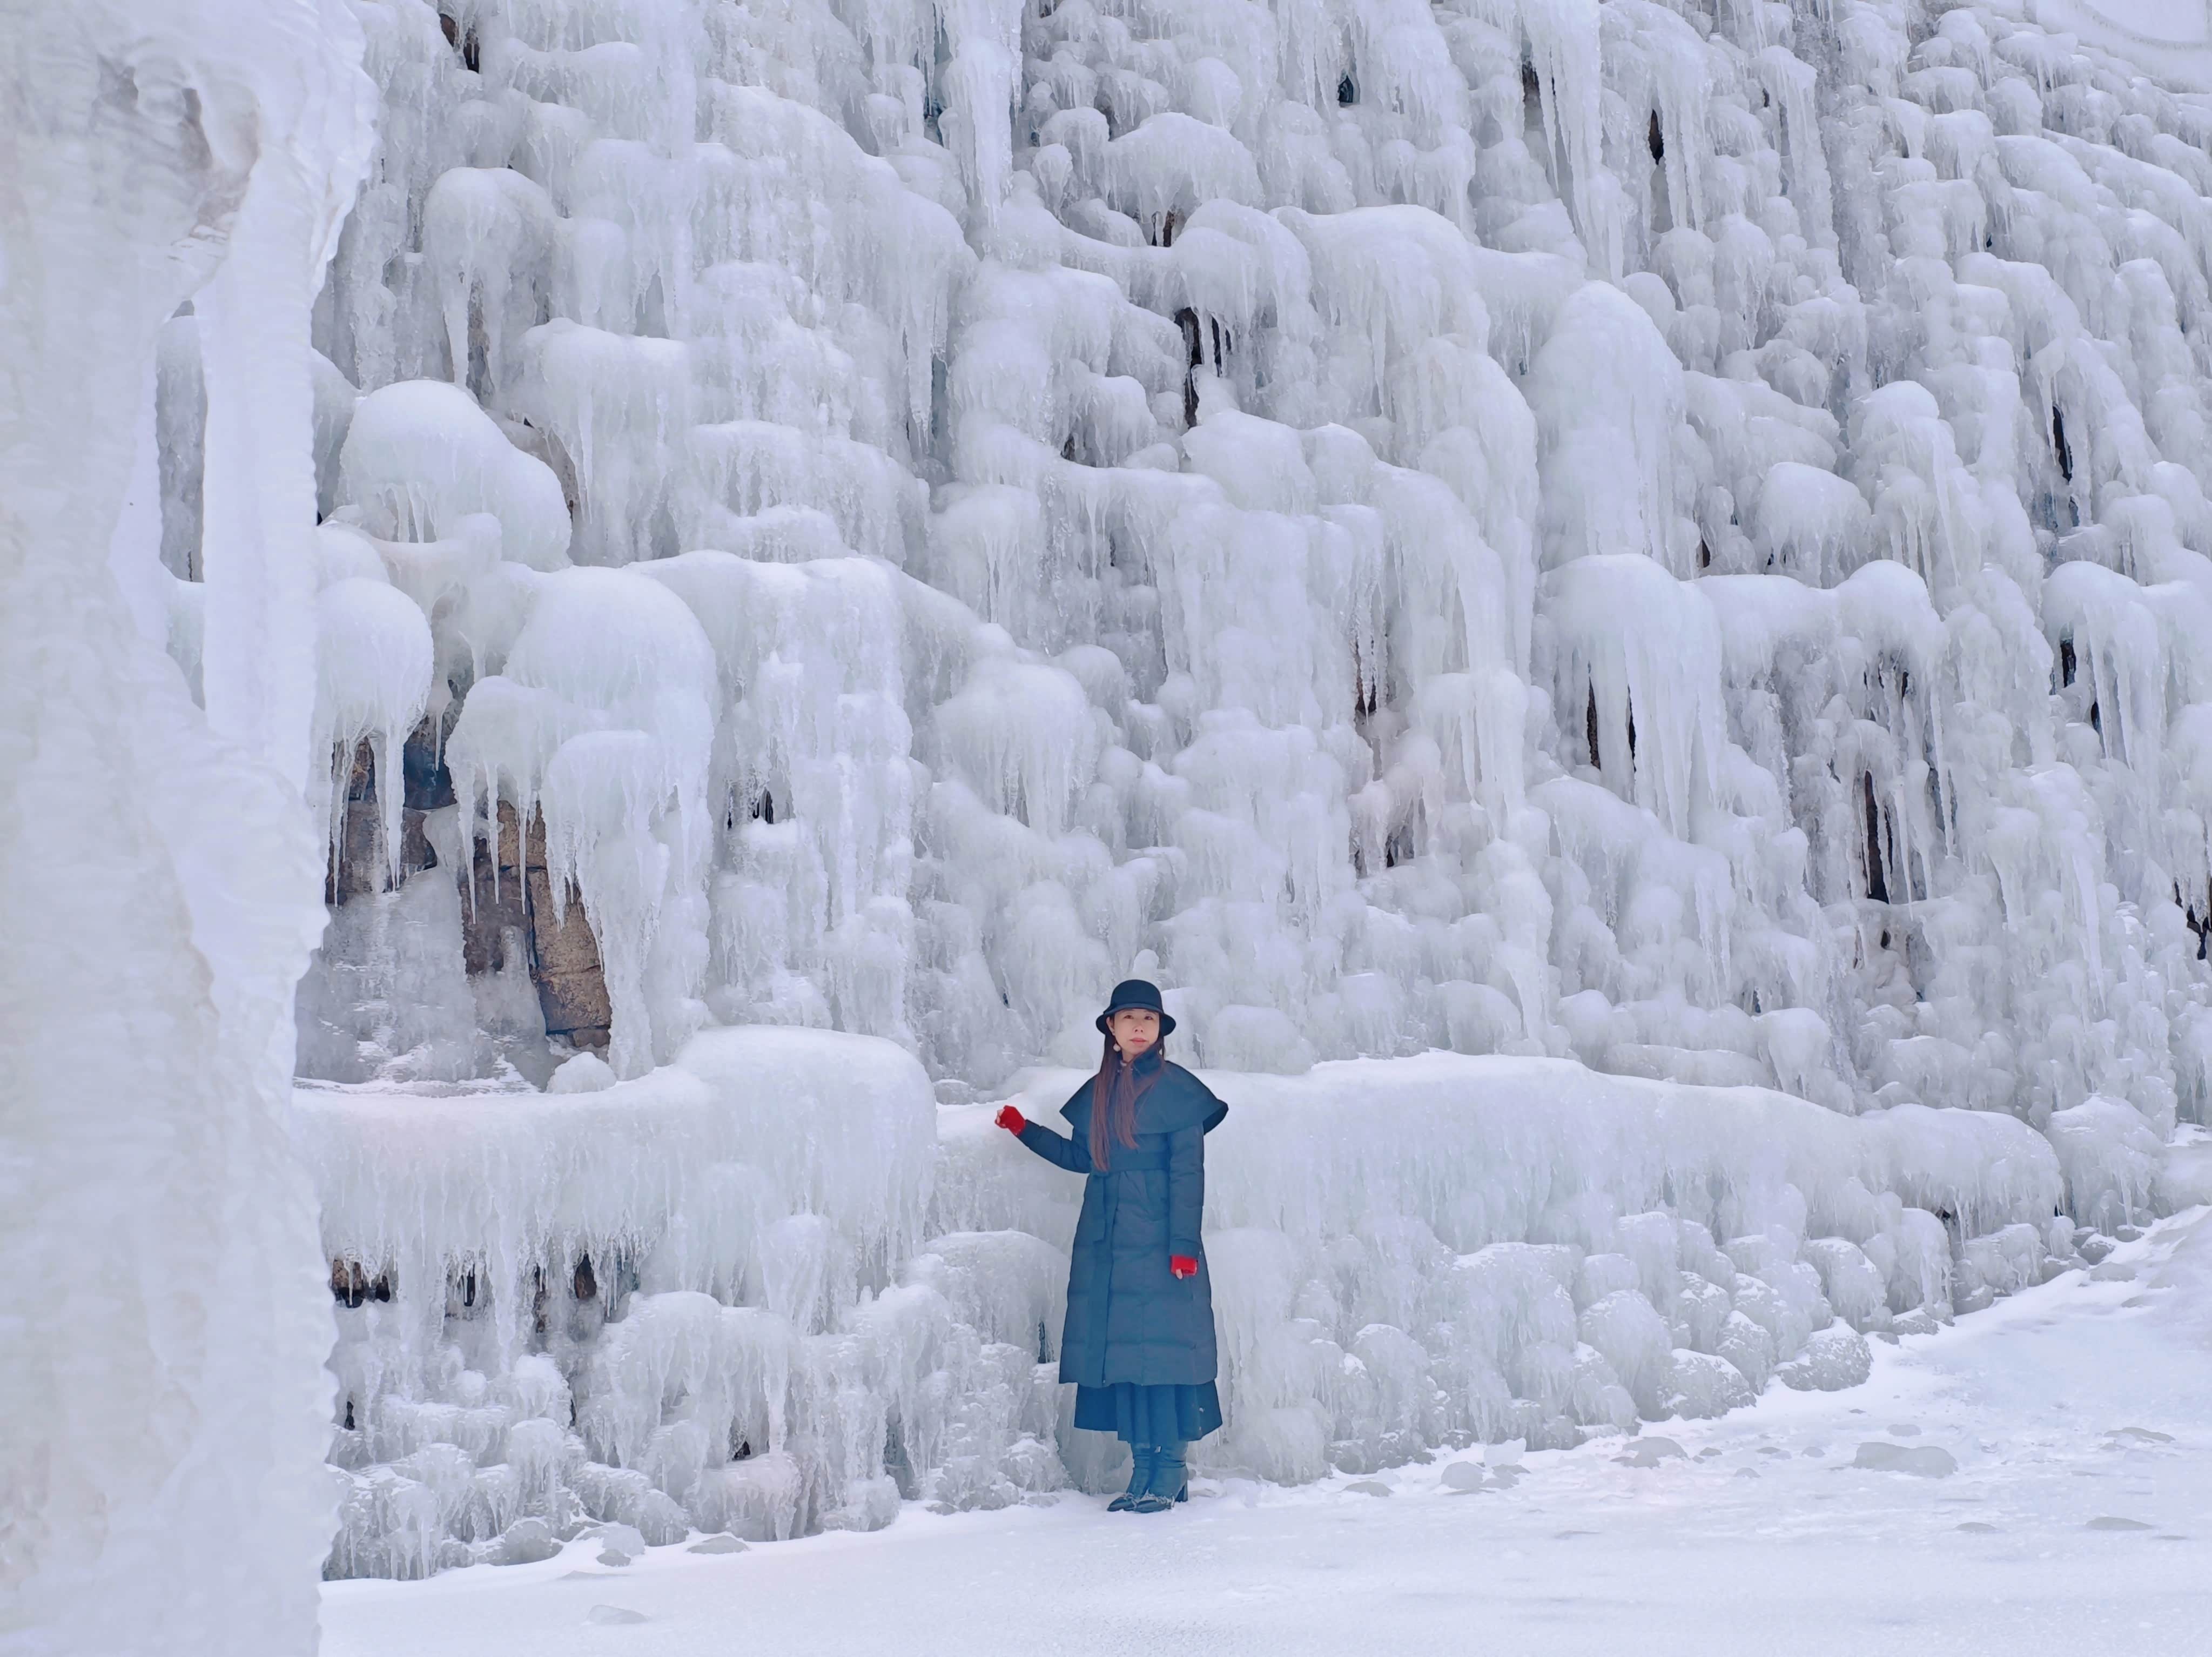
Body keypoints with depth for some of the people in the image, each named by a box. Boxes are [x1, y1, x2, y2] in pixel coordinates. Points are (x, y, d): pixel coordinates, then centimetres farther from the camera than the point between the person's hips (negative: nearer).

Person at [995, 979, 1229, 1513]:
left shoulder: (1175, 1087, -3)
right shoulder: (1098, 1091, 15)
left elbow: (1188, 1172, -7)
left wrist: (1183, 1244, -13)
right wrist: (1025, 1130, 18)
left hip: (1156, 1241, -6)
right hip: (1105, 1241, 6)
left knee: (1157, 1344, -8)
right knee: (1119, 1347, 3)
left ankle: (1169, 1471, -3)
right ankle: (1145, 1469, 7)